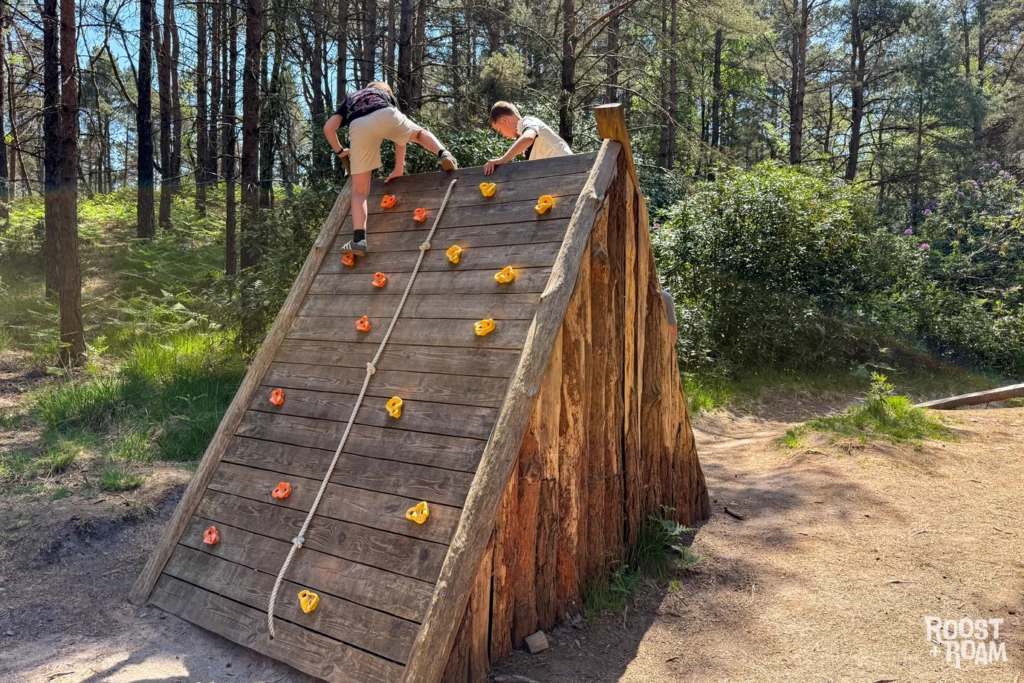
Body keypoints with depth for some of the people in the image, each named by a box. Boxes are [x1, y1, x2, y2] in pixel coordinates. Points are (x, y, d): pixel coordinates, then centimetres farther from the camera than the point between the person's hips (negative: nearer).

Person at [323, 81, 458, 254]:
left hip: (359, 126, 0)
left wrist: (339, 151, 41)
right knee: (420, 133, 32)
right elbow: (401, 132, 38)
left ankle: (358, 239, -7)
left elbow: (328, 128, 24)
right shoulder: (387, 95, 42)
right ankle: (444, 155, 4)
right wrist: (399, 169, 42)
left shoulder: (349, 99, 40)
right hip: (385, 116, 0)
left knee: (359, 190, 7)